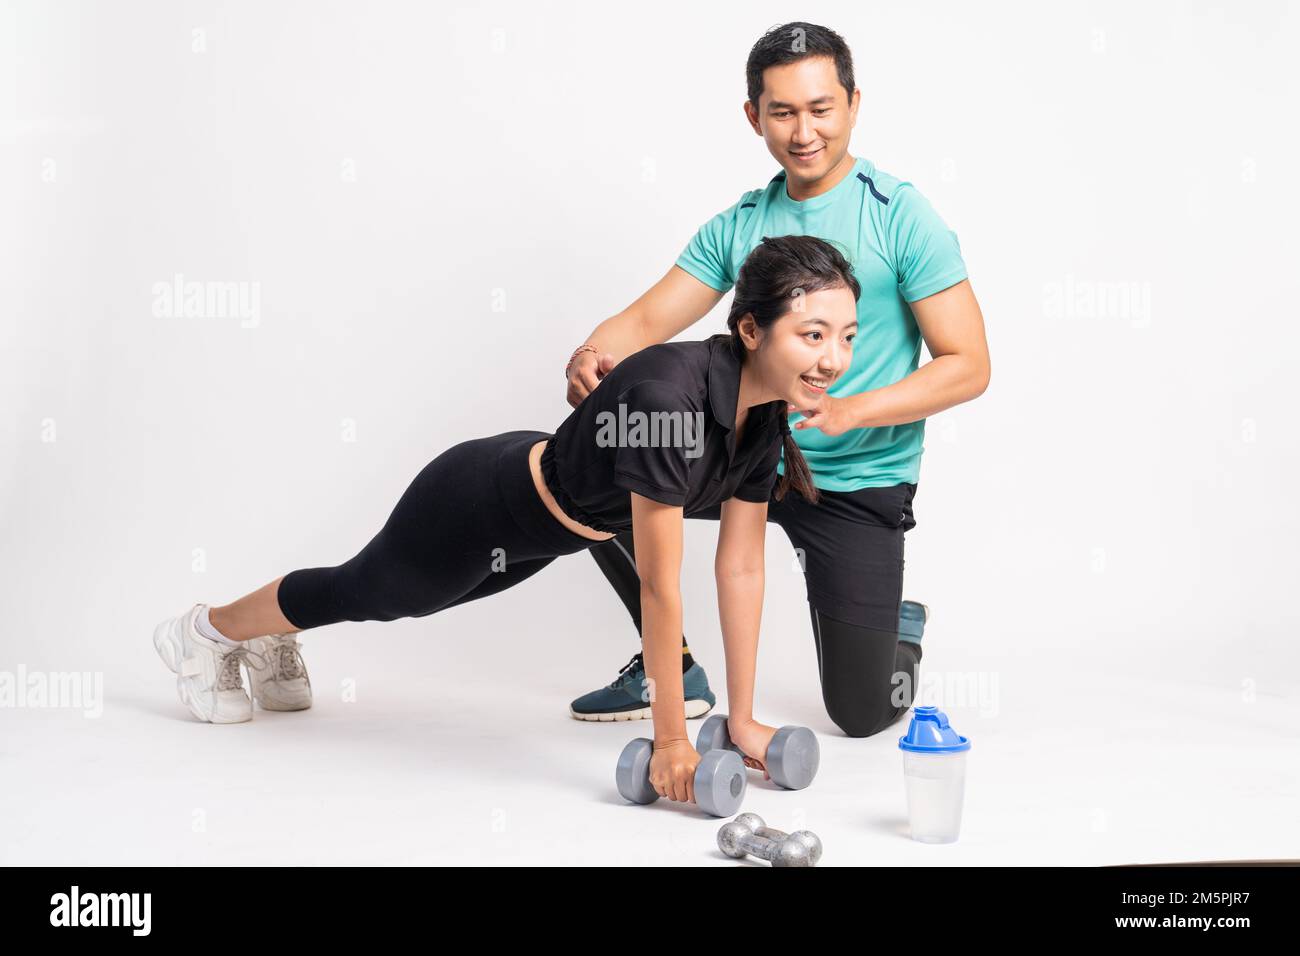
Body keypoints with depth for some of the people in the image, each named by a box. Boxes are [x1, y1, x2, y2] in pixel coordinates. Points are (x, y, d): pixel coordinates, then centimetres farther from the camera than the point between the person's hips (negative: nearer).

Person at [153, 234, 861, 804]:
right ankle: (207, 631, 51)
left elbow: (741, 568, -9)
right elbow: (659, 586, -36)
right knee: (368, 590, 22)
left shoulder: (764, 413, -16)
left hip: (531, 521, 7)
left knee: (379, 596, 32)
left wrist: (743, 720, -7)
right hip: (476, 507, -7)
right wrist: (670, 742, -30)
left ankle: (274, 641, 62)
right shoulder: (667, 396, -42)